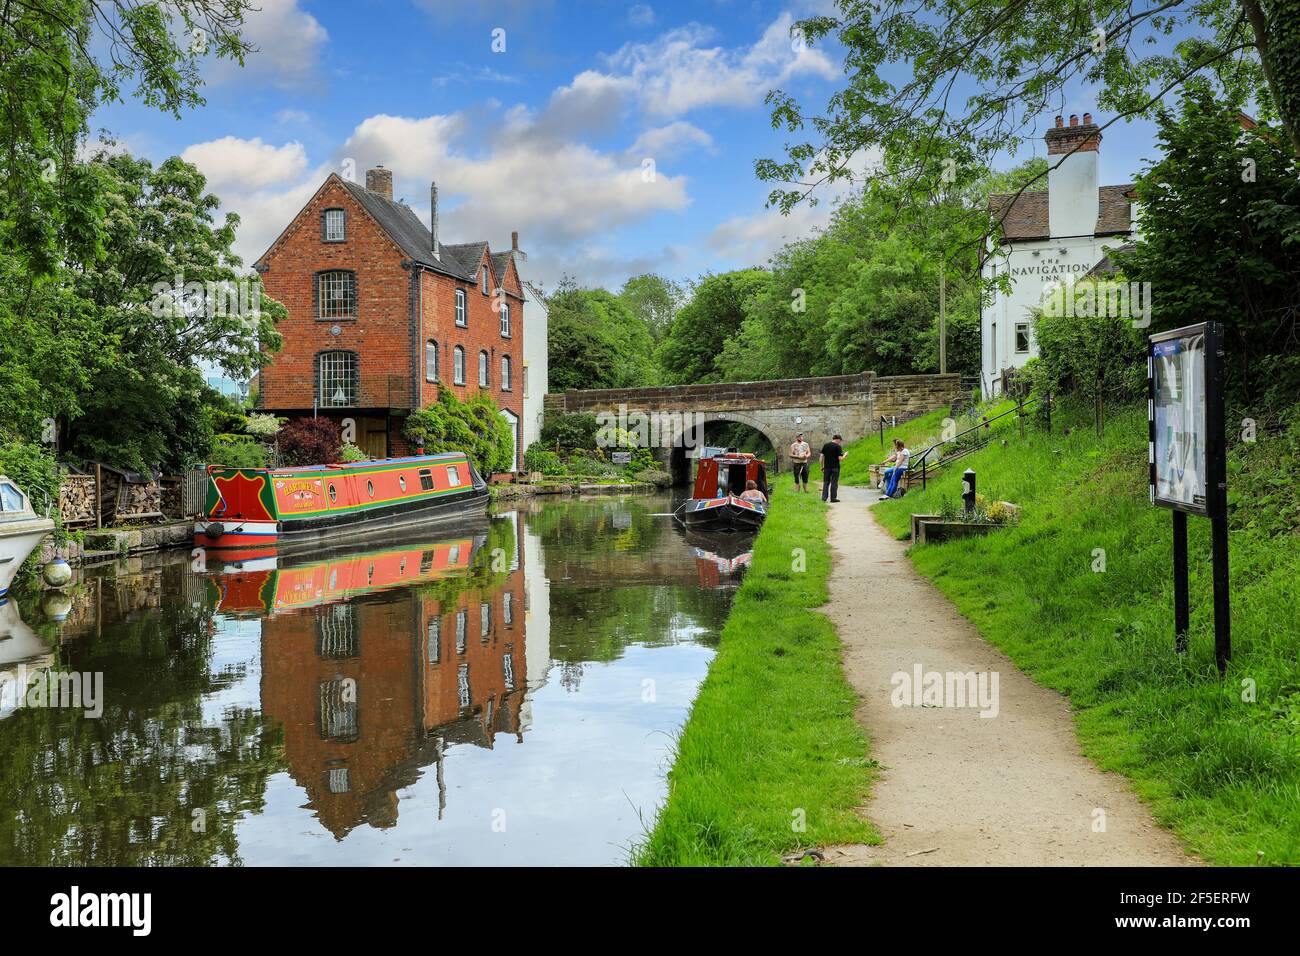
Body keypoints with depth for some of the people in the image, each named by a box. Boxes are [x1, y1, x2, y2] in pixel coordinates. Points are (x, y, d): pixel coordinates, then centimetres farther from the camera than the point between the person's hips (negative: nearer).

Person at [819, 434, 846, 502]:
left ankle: (824, 497, 4)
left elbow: (821, 457, 4)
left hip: (827, 467, 4)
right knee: (834, 483, 3)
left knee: (826, 482, 10)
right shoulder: (838, 446, -8)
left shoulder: (825, 445, 6)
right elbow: (840, 459, -12)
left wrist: (821, 466, 11)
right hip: (835, 467, -4)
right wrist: (845, 455, 8)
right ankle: (833, 498, 6)